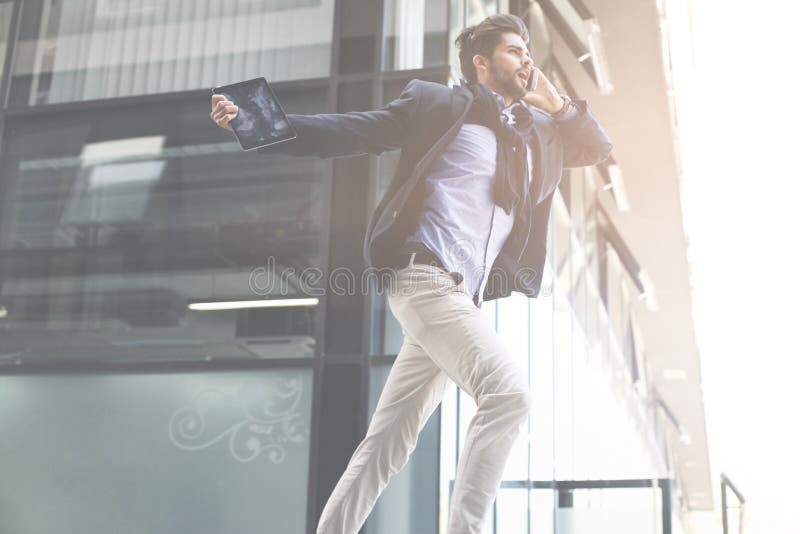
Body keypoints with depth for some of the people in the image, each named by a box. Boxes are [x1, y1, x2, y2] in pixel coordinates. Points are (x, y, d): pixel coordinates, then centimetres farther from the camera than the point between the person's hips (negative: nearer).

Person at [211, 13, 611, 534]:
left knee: (388, 443, 7)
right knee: (509, 391, -22)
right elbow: (348, 131, 1)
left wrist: (561, 105, 9)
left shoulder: (539, 131, 22)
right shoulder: (439, 105, 4)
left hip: (463, 296, 7)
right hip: (429, 278, -7)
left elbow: (598, 149, 29)